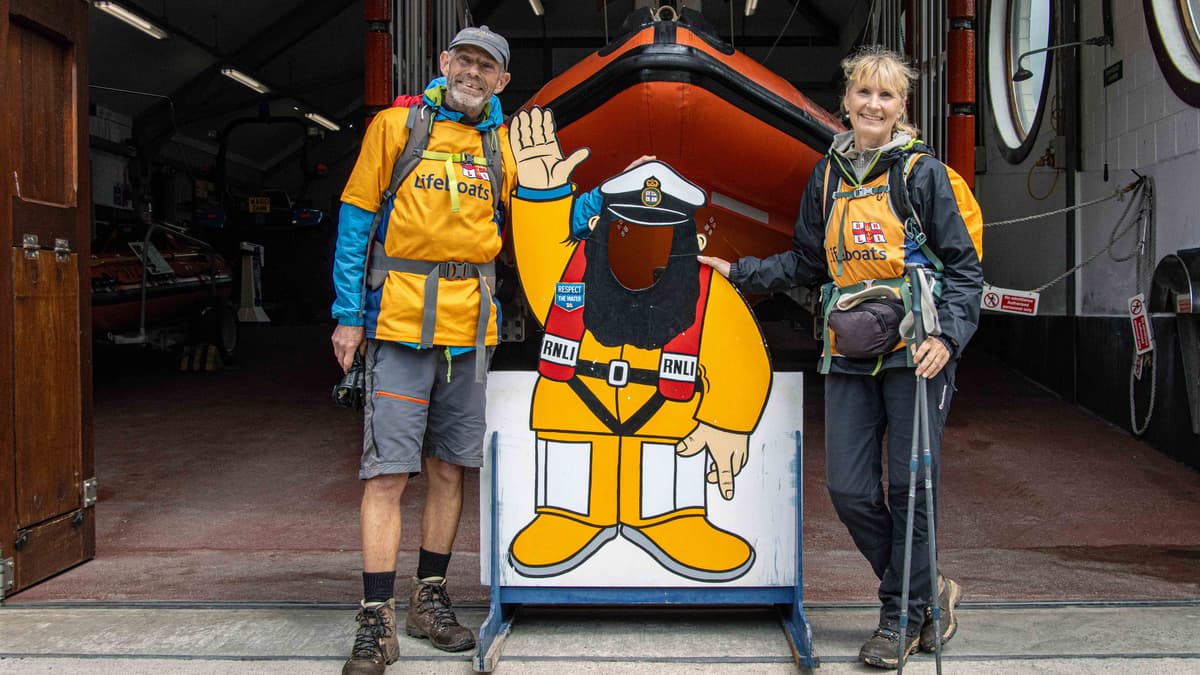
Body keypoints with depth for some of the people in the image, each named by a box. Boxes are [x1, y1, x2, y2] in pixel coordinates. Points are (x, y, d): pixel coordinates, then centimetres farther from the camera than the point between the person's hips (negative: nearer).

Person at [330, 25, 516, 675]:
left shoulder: (504, 146, 11)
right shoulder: (395, 127, 2)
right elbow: (357, 219, 2)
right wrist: (349, 316, -3)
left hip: (471, 327, 4)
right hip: (401, 322, -4)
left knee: (448, 468, 11)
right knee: (388, 470, -7)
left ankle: (429, 600, 24)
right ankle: (377, 621, -3)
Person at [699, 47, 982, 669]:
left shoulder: (922, 172, -2)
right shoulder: (828, 176, 12)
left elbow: (964, 267, -2)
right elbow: (807, 262, 21)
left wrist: (947, 337, -14)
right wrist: (739, 272, 14)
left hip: (915, 354, -4)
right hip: (849, 358, 5)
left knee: (910, 489, 0)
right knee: (848, 490, 1)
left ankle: (902, 616, 18)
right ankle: (926, 590, 23)